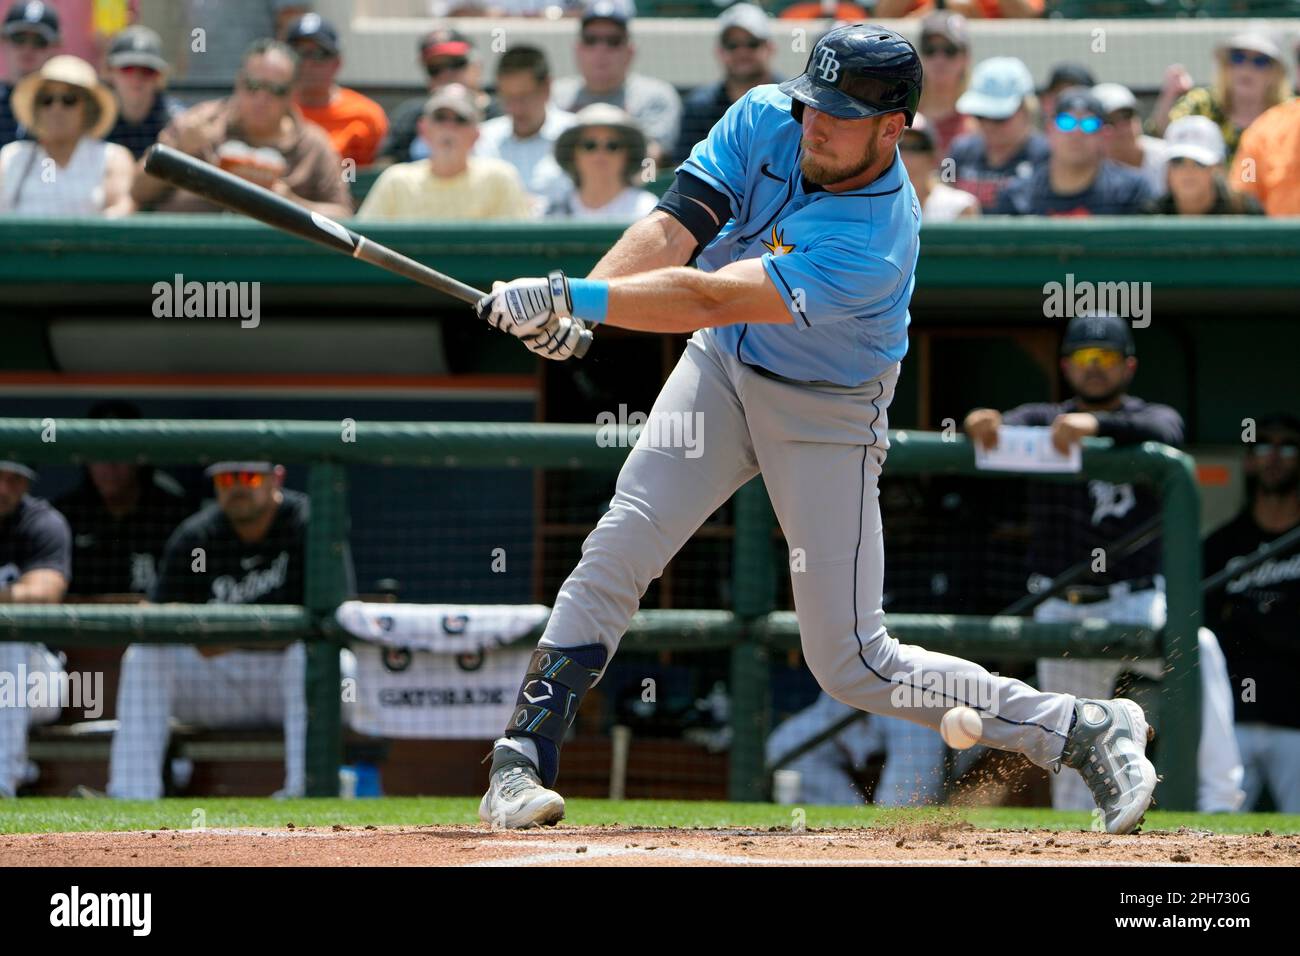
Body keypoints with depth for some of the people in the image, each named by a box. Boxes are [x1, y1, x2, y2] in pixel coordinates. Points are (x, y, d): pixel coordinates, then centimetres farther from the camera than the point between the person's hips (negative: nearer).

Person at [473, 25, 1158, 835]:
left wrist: (573, 298, -44)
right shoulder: (764, 122, -15)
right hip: (722, 372, 5)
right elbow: (669, 232, -22)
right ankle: (521, 765, -6)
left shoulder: (875, 244, -34)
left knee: (854, 664, -6)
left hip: (827, 418, -5)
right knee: (618, 550, -12)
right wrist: (569, 308, -38)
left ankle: (1087, 732, 6)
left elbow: (711, 299, -40)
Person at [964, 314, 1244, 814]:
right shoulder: (1041, 420, 9)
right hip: (1063, 613, 2)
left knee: (1197, 648, -32)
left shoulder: (1152, 417, 4)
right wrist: (982, 426, -40)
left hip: (1138, 604, -2)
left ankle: (1218, 800, -36)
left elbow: (1160, 433, -22)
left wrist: (1096, 425, -42)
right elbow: (997, 434, -14)